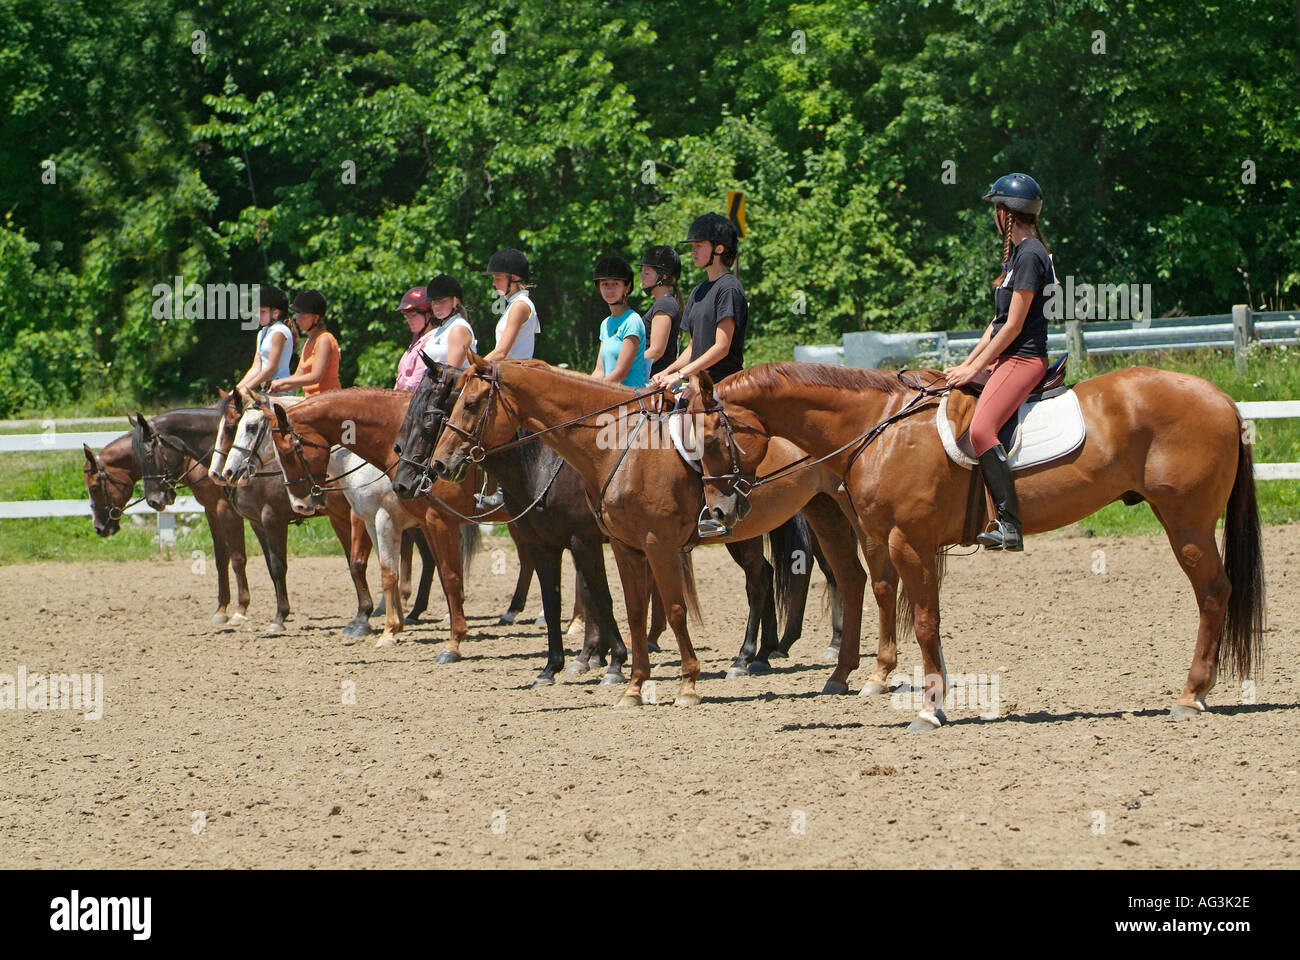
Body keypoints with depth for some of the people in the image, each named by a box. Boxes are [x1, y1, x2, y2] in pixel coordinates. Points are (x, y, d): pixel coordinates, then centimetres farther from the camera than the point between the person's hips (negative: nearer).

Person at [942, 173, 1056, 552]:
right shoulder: (1017, 253, 18)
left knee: (981, 429, -28)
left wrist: (974, 368, -13)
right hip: (1007, 359, 11)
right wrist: (966, 364, 13)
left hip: (1023, 360, -11)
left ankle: (1010, 525, -29)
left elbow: (1013, 325, -17)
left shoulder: (1029, 255, -13)